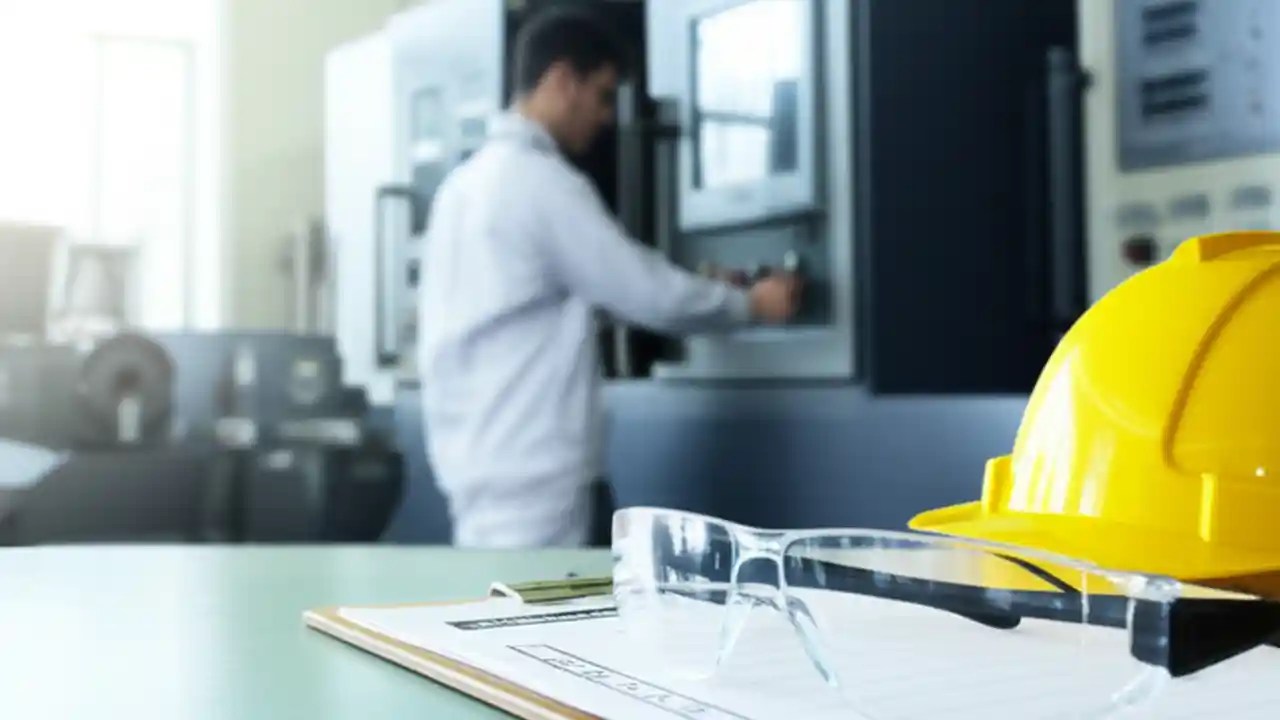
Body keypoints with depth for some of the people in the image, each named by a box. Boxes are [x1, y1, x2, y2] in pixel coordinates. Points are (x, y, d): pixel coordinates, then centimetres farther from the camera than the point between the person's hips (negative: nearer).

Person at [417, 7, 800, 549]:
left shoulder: (467, 182, 14)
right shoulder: (539, 180, -13)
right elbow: (645, 290, -12)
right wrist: (751, 303, 3)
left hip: (479, 459, 9)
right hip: (526, 468, -9)